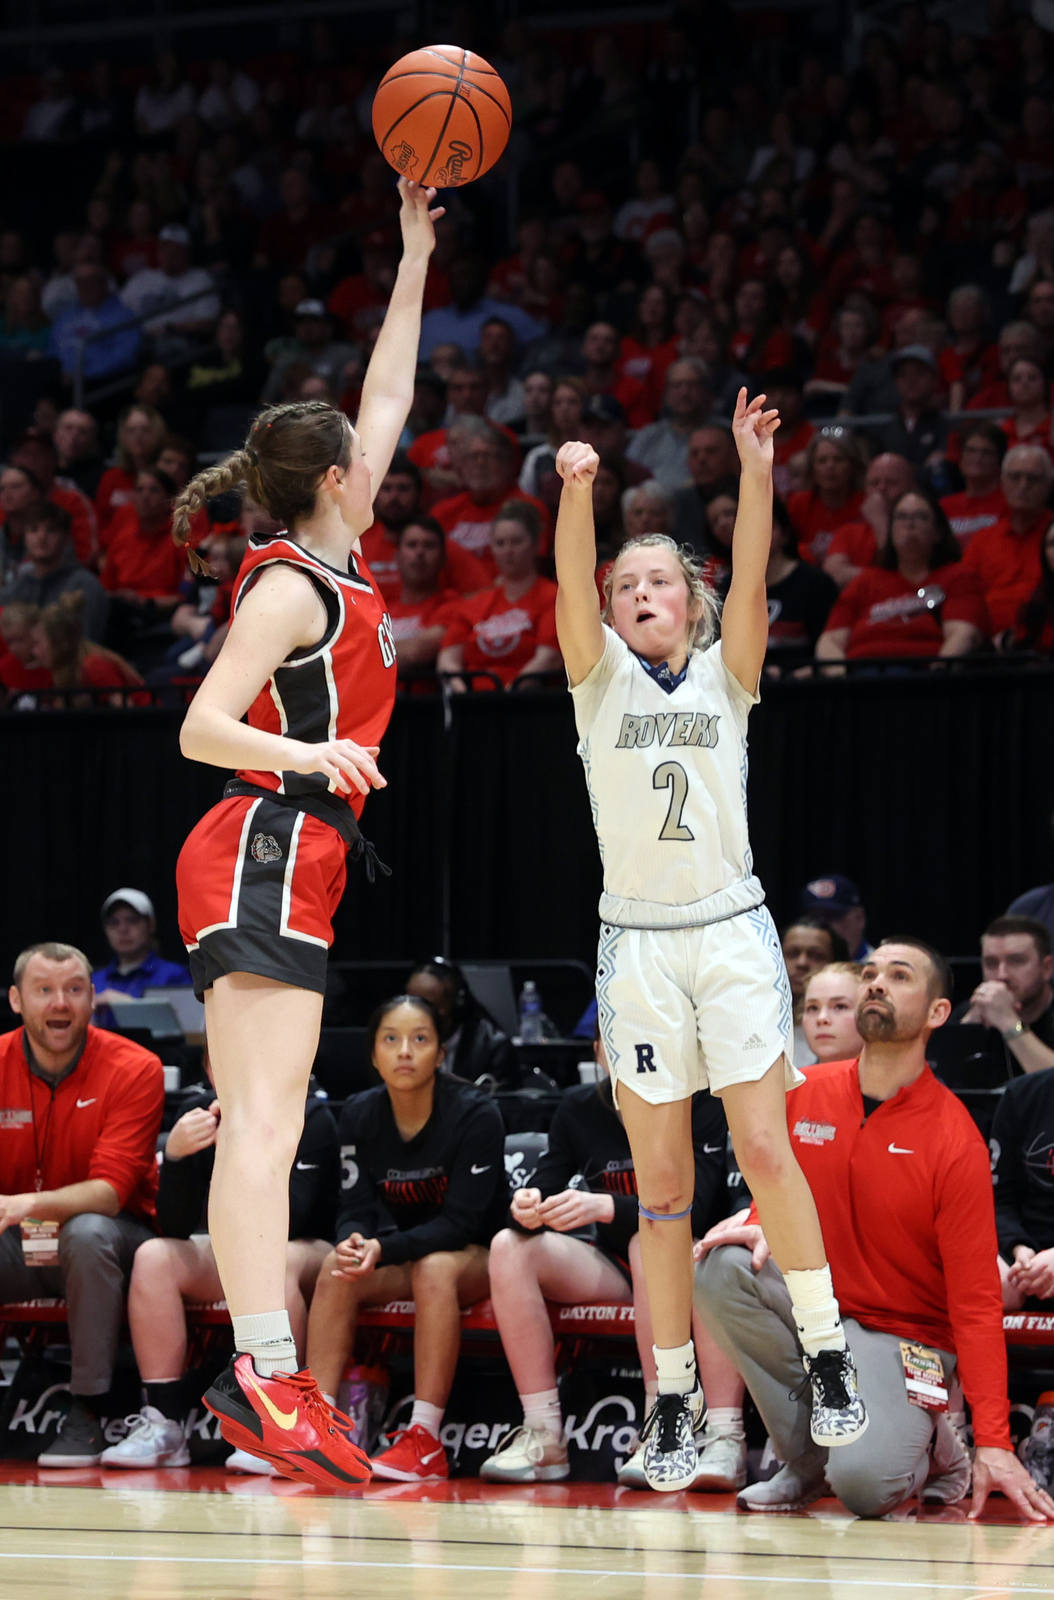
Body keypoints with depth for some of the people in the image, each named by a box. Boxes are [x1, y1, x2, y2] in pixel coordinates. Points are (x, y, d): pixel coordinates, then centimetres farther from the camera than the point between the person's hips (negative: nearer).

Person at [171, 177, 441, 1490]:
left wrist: (415, 258, 27)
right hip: (266, 853, -10)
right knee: (263, 1120, -18)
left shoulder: (335, 566, 17)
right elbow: (202, 726, -14)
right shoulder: (290, 587, -7)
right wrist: (308, 752, -31)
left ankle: (255, 1379, 2)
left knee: (260, 1124, 4)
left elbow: (388, 398, 25)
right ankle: (269, 1379, -26)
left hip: (285, 865, 10)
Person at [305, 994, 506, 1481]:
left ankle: (425, 1441, -38)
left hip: (475, 1255, -4)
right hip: (401, 1254, 4)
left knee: (435, 1267, -36)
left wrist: (384, 1249, -37)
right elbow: (356, 1208, -7)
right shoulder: (359, 1114, -4)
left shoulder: (476, 1115, -18)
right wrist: (353, 1241, -32)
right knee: (336, 1267, -25)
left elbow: (459, 1222, -22)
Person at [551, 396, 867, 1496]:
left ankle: (826, 1350, 7)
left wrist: (756, 473, -25)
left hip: (733, 934, 0)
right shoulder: (601, 678, 5)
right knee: (660, 1184, 1)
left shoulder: (725, 677, 7)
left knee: (766, 1155, -7)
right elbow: (570, 587, -13)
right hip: (637, 945, 0)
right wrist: (575, 490, -32)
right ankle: (673, 1394, 7)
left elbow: (750, 583, -10)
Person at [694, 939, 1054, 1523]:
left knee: (865, 1484, -31)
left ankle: (927, 1444, 9)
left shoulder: (956, 1141, -15)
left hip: (903, 1337, -5)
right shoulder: (803, 1092, -1)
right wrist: (760, 1225, -9)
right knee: (722, 1267, -25)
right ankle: (805, 1463, -8)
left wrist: (993, 1443, -23)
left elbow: (976, 1301, -16)